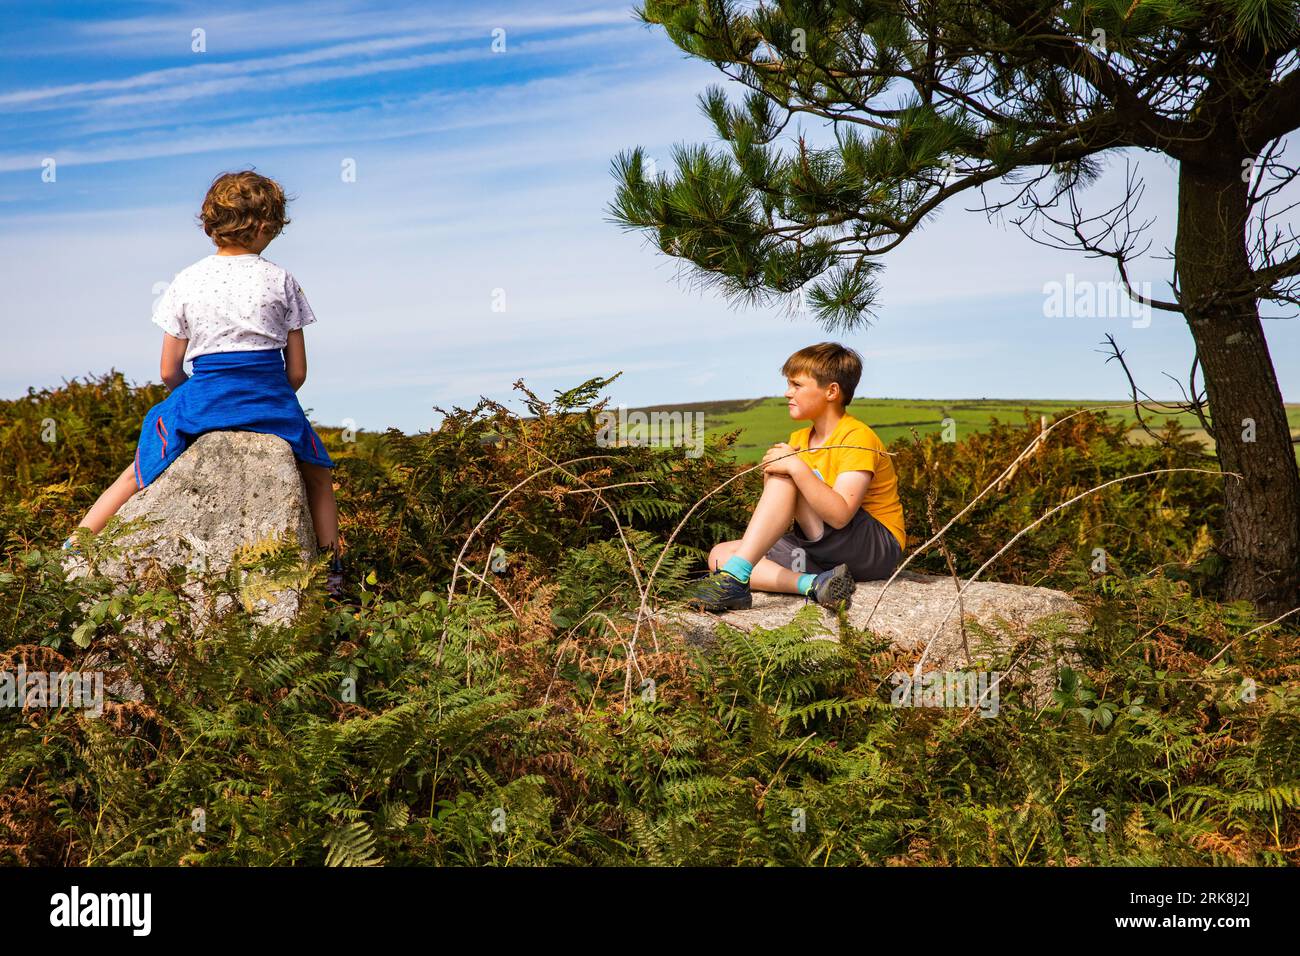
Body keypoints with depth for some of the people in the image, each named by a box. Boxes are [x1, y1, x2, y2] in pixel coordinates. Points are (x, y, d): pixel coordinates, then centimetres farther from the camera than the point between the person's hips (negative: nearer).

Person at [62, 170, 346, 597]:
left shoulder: (186, 281, 4)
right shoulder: (281, 281, 2)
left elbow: (169, 373, 5)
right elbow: (297, 372, 3)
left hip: (202, 400, 0)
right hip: (271, 400, 0)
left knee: (137, 475, 17)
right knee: (318, 478, 24)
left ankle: (73, 547, 9)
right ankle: (332, 573, 21)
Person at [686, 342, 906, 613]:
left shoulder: (858, 437, -13)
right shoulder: (798, 440, 12)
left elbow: (839, 515, -27)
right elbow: (780, 516, 5)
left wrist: (797, 466, -32)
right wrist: (770, 475, -13)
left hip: (878, 549, -8)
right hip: (825, 554, 8)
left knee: (785, 476, -24)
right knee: (719, 555, -7)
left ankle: (735, 579, -33)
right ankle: (814, 585, -27)